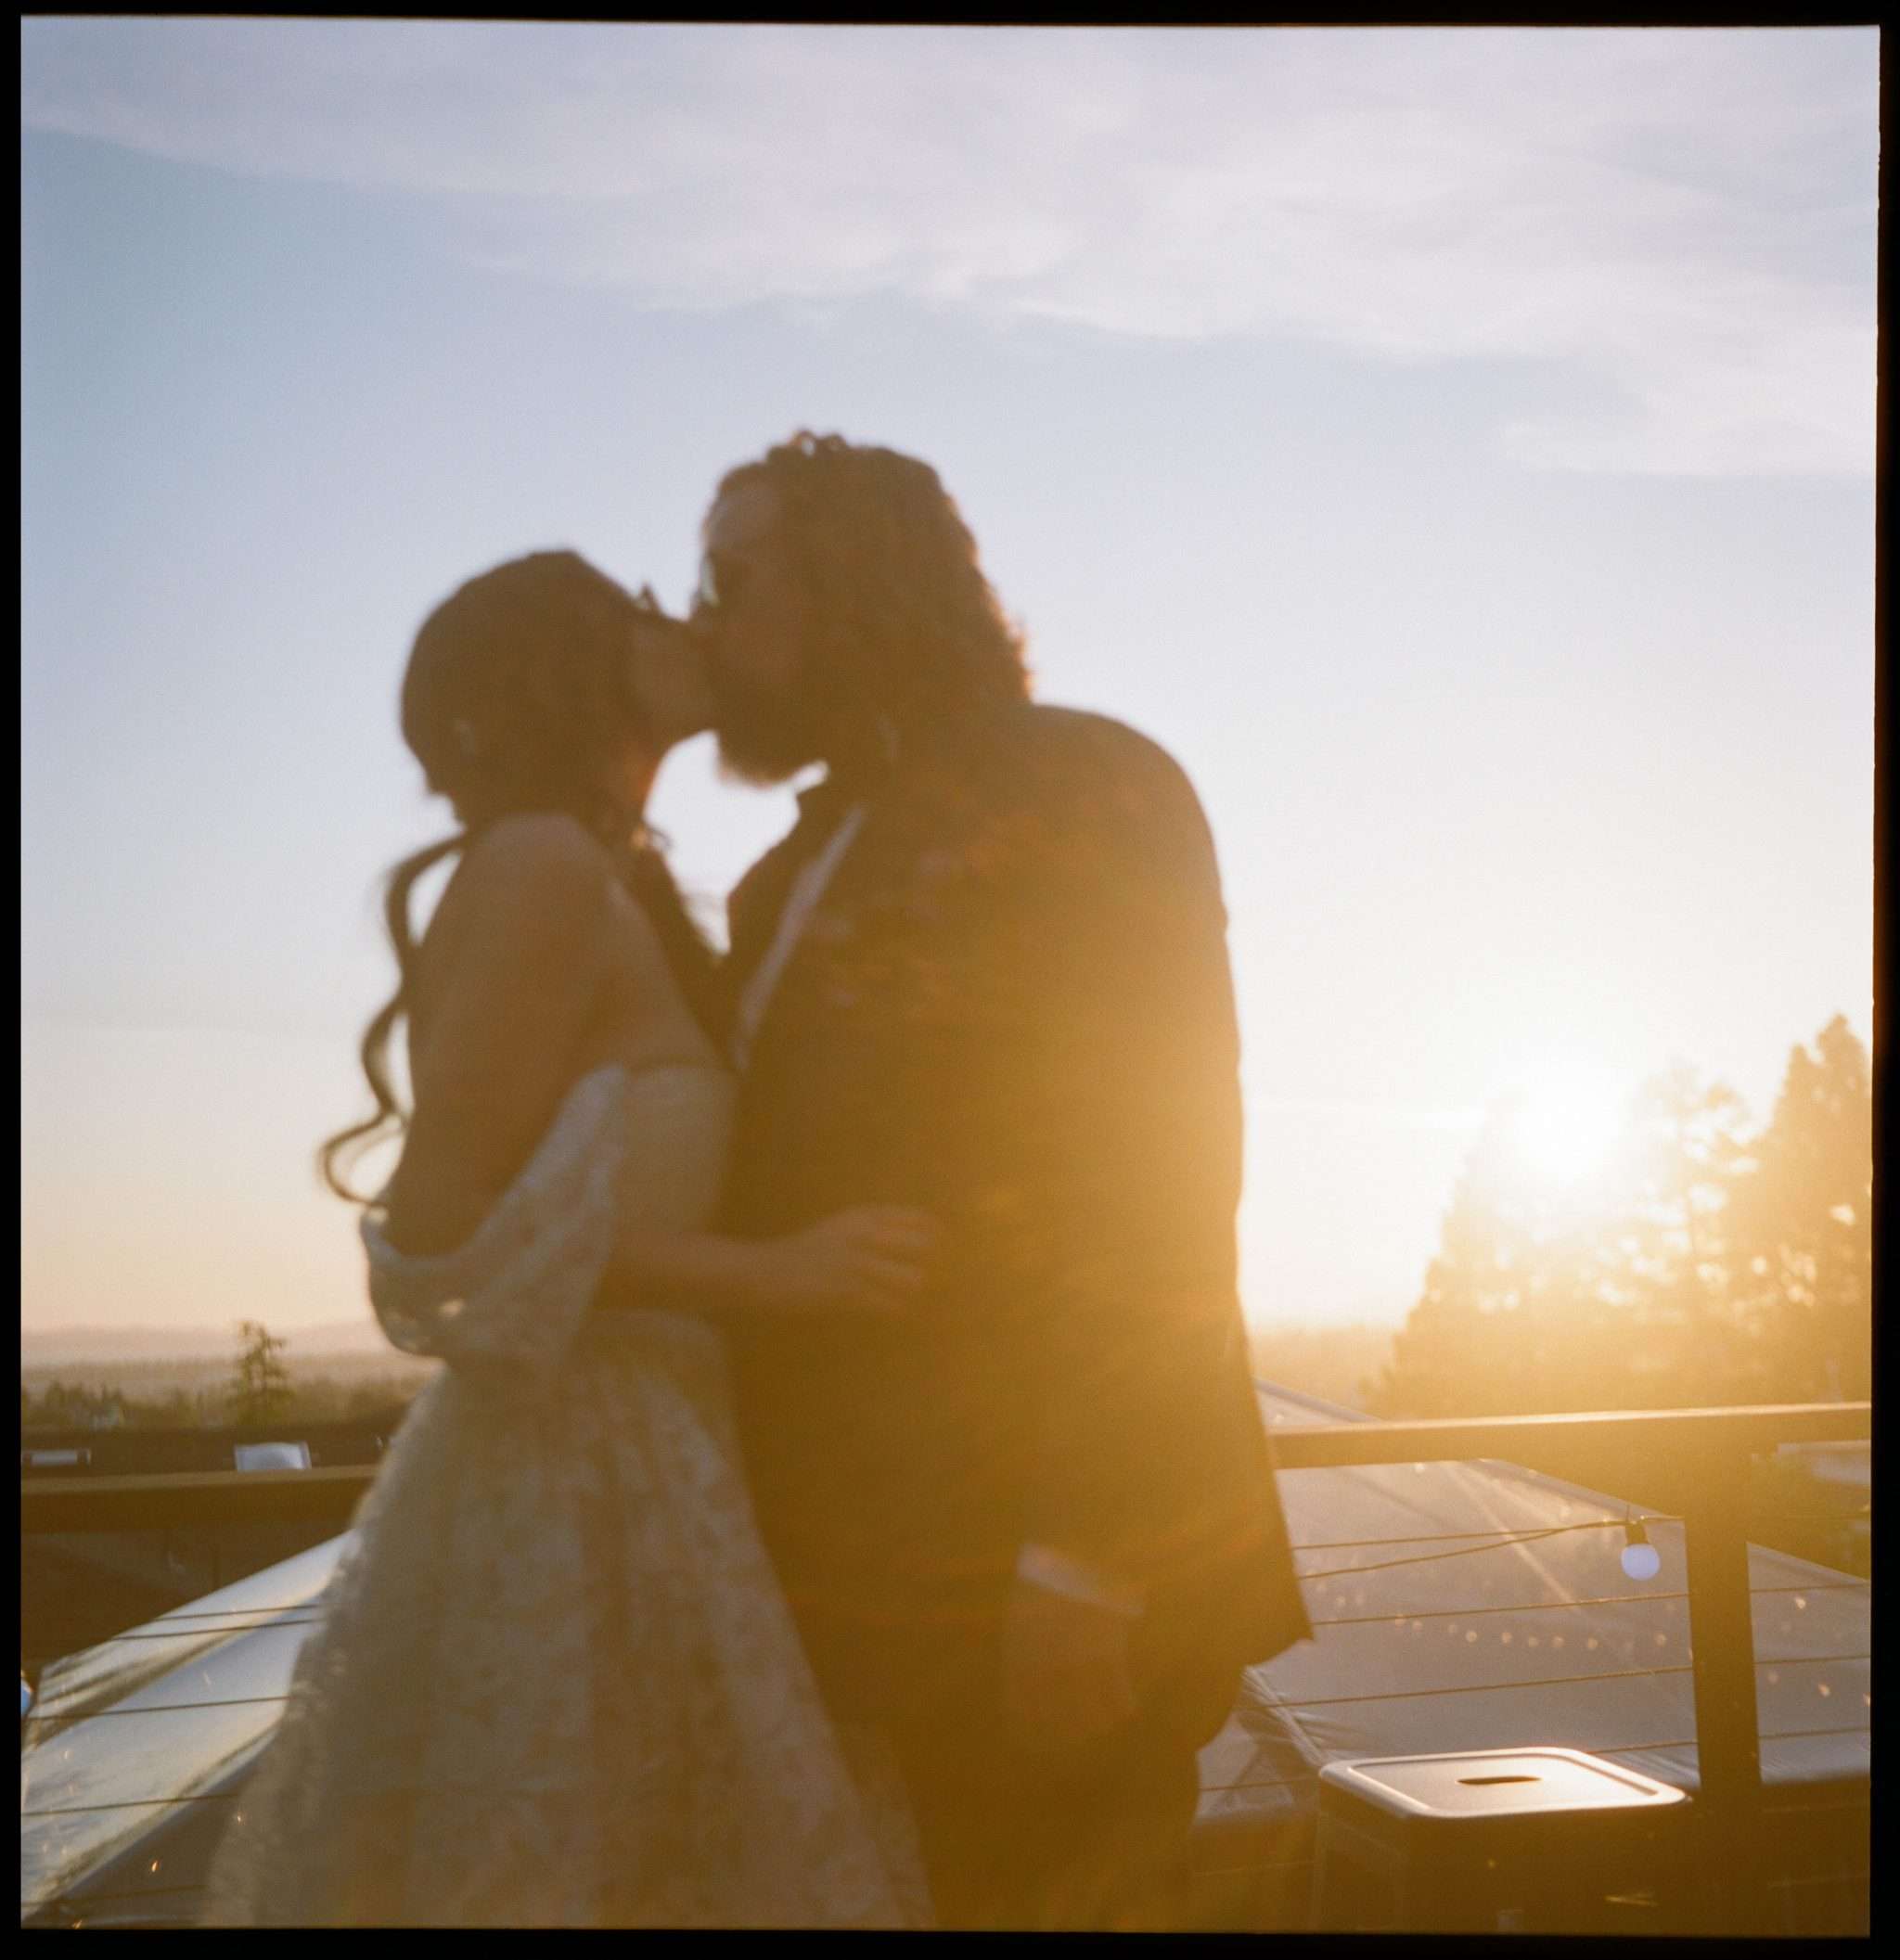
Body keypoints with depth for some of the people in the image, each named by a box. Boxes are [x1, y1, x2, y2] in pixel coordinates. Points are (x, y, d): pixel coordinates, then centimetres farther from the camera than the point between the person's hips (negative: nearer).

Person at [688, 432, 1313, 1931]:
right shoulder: (799, 878, 19)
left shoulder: (1078, 790, -5)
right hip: (870, 1567, 8)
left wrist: (1079, 1563, -20)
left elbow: (1155, 1184, -15)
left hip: (1034, 1571, -7)